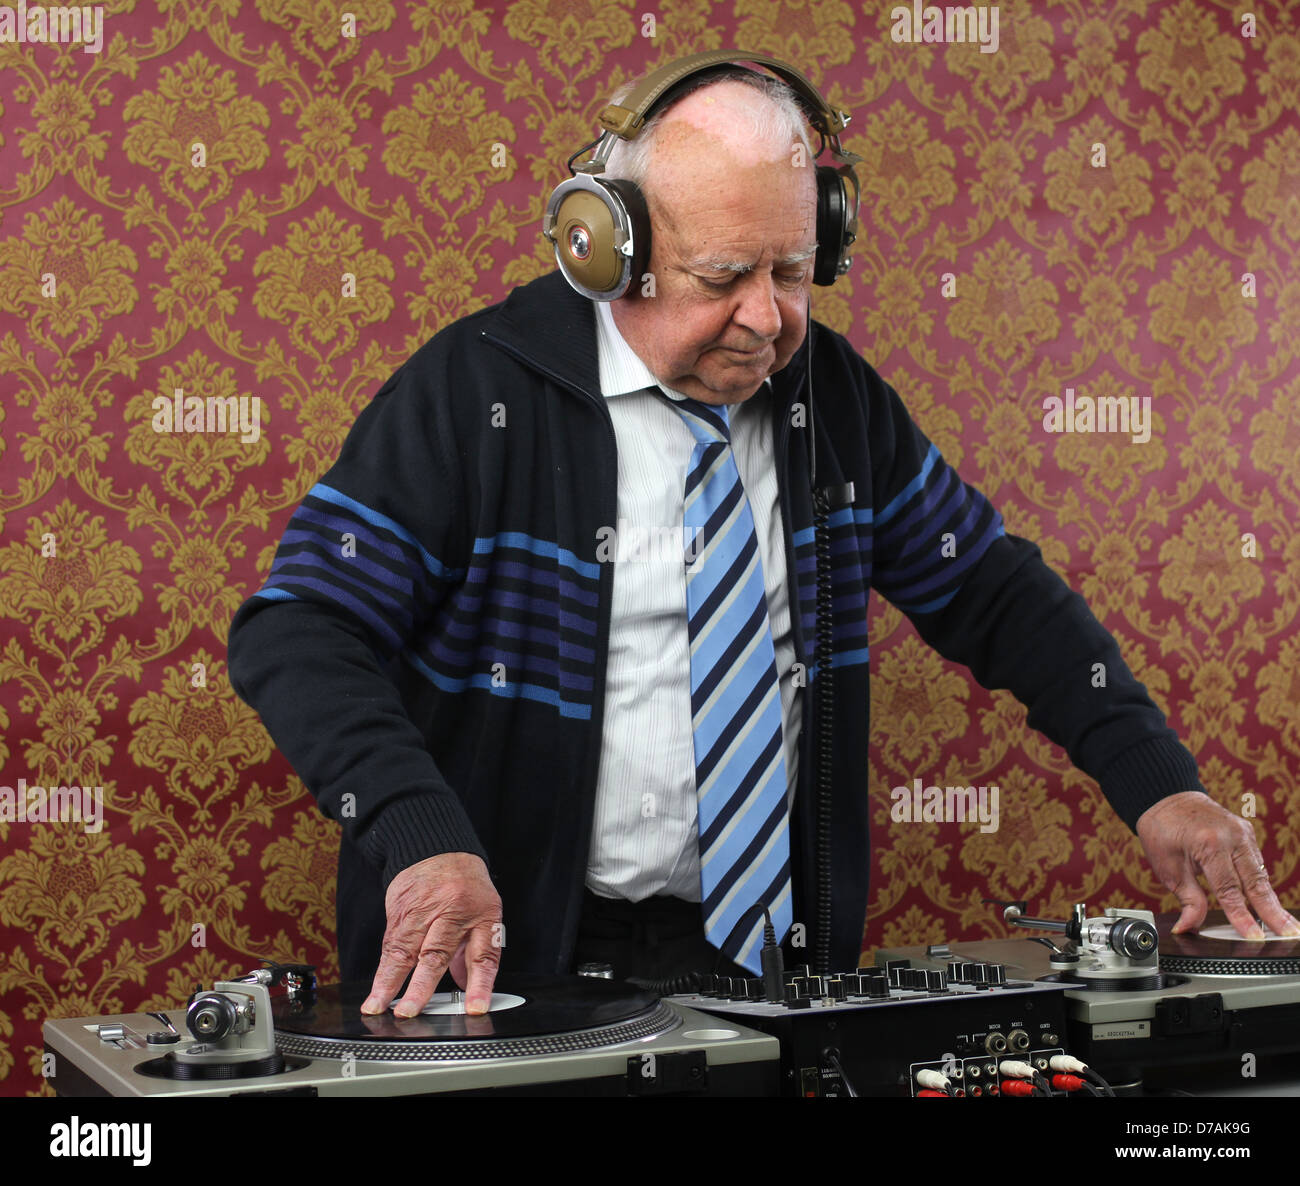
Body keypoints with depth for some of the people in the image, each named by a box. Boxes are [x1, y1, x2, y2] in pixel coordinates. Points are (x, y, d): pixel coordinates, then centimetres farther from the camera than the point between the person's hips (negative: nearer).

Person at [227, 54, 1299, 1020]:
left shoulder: (830, 393, 5)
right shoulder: (479, 391, -9)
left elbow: (995, 592, 11)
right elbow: (296, 634, -14)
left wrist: (1157, 781, -1)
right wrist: (423, 841, -29)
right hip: (505, 963, -3)